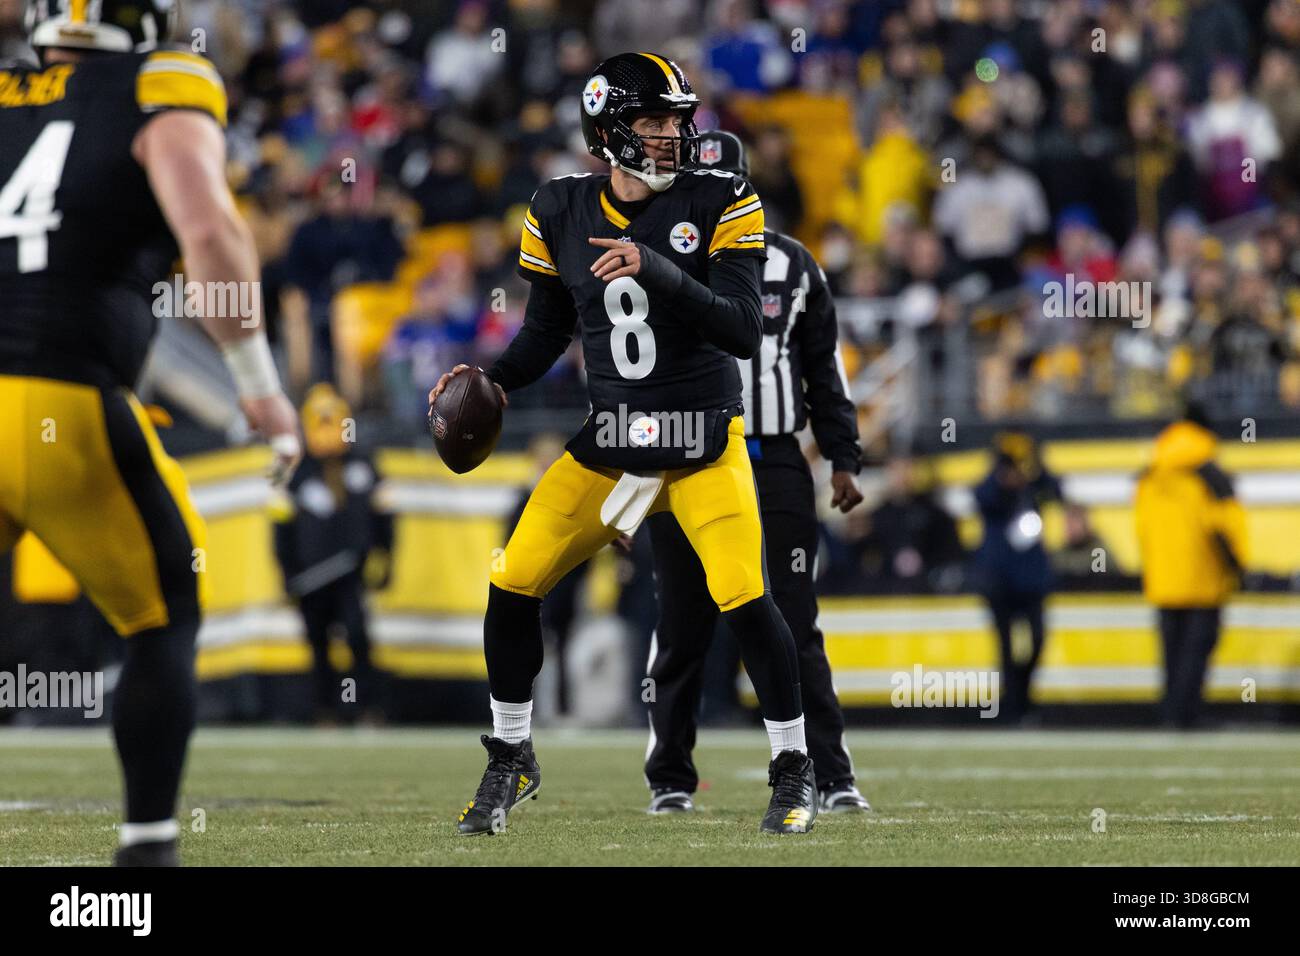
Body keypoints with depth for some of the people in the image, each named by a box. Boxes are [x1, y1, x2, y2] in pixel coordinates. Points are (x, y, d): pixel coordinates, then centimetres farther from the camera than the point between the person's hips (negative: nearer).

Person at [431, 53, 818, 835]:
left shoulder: (720, 205, -9)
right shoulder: (561, 214, 1)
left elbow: (745, 332, -18)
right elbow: (547, 333, 13)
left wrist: (656, 271, -29)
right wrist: (493, 381, -6)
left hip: (705, 444, -3)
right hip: (607, 444, 3)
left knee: (744, 599, -18)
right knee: (513, 587, -3)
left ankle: (794, 770, 3)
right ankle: (512, 760, 19)